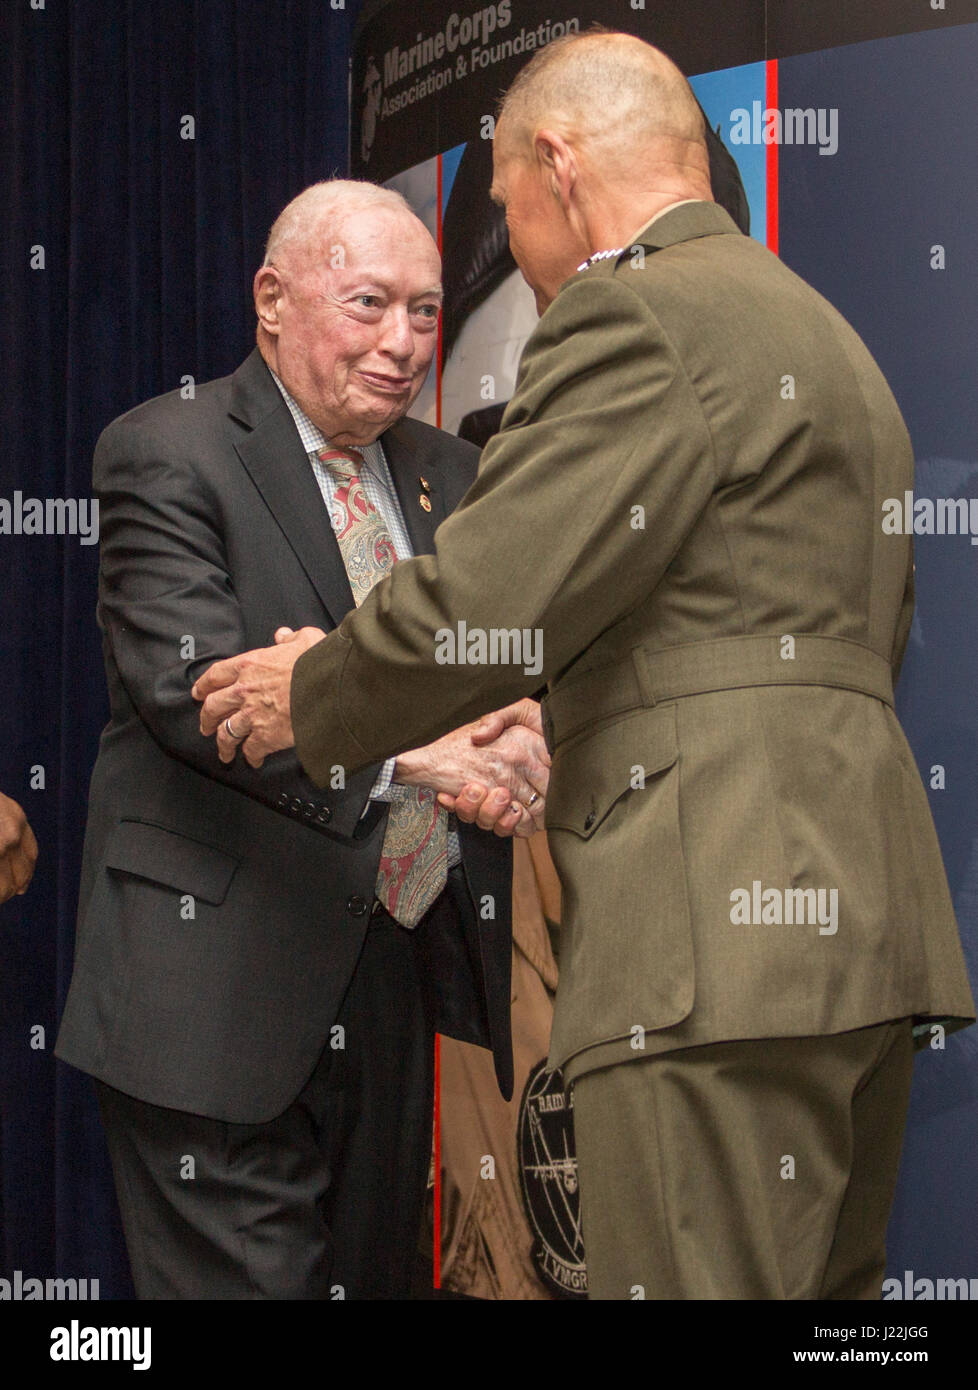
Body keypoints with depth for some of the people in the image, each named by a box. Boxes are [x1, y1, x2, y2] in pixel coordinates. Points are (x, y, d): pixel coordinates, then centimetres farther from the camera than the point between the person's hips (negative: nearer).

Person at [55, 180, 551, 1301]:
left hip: (397, 986, 7)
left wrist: (518, 738, -18)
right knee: (245, 1281, -6)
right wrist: (402, 745, -35)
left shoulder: (444, 472, 15)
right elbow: (192, 684, -22)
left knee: (373, 1277, 13)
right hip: (226, 992, -7)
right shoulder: (167, 456, -7)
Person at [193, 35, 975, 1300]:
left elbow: (480, 604, -13)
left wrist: (307, 699, 6)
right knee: (821, 1291, 12)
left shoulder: (636, 318, -7)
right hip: (855, 927, 10)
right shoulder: (829, 339, 25)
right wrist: (577, 718, 34)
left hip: (720, 938, -10)